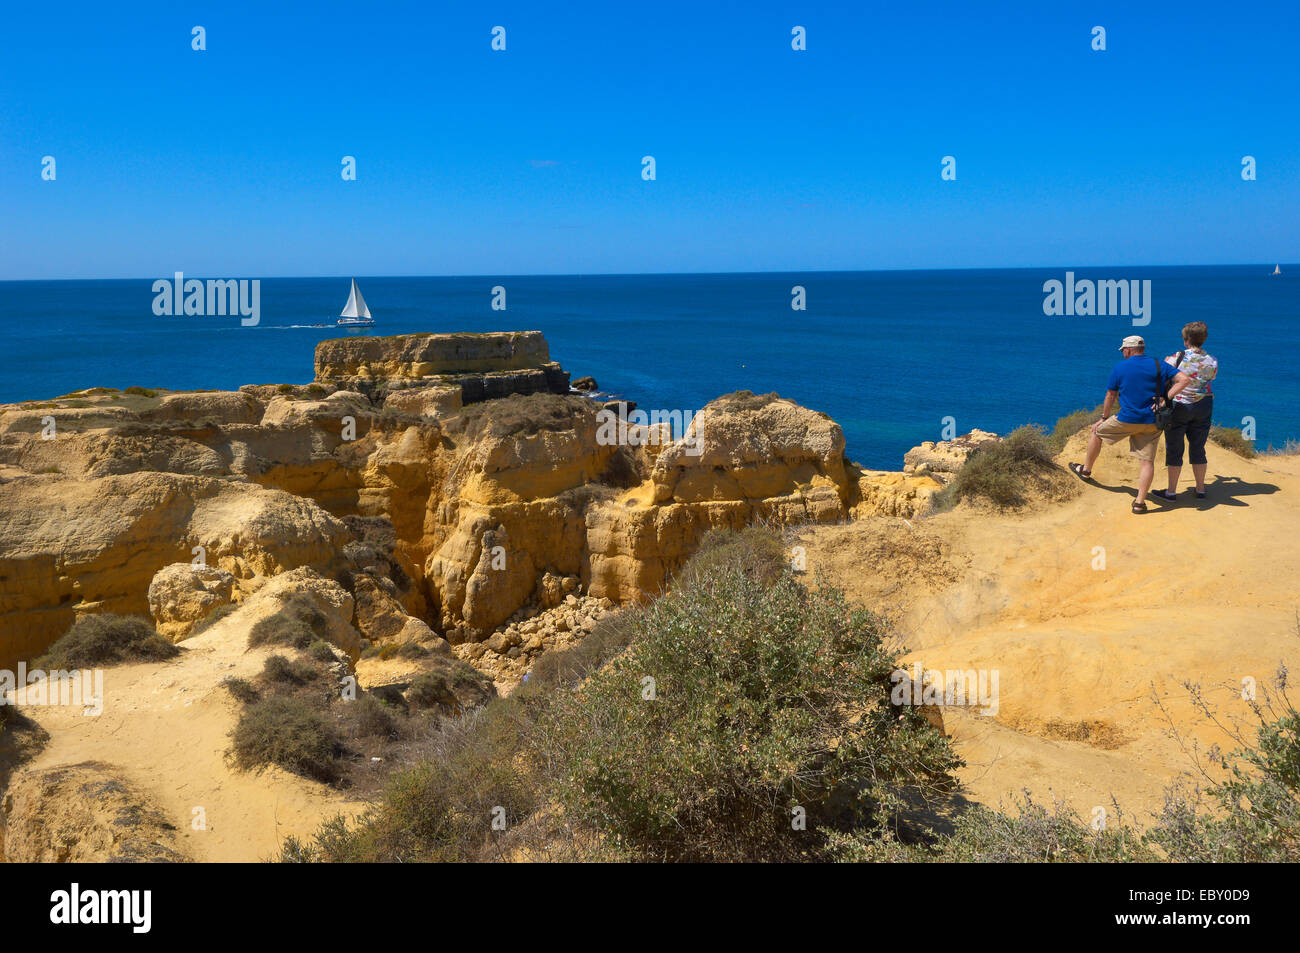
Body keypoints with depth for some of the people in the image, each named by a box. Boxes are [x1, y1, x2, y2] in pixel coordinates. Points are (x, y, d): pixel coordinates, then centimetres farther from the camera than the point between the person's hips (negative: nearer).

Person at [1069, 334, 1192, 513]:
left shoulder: (1120, 368, 0)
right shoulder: (1159, 365, 6)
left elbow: (1110, 396, 7)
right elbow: (1184, 379, -4)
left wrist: (1104, 418, 19)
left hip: (1128, 419, -2)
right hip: (1152, 422, 2)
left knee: (1097, 431, 23)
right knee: (1148, 460, 3)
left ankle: (1086, 470, 36)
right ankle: (1140, 502, -4)